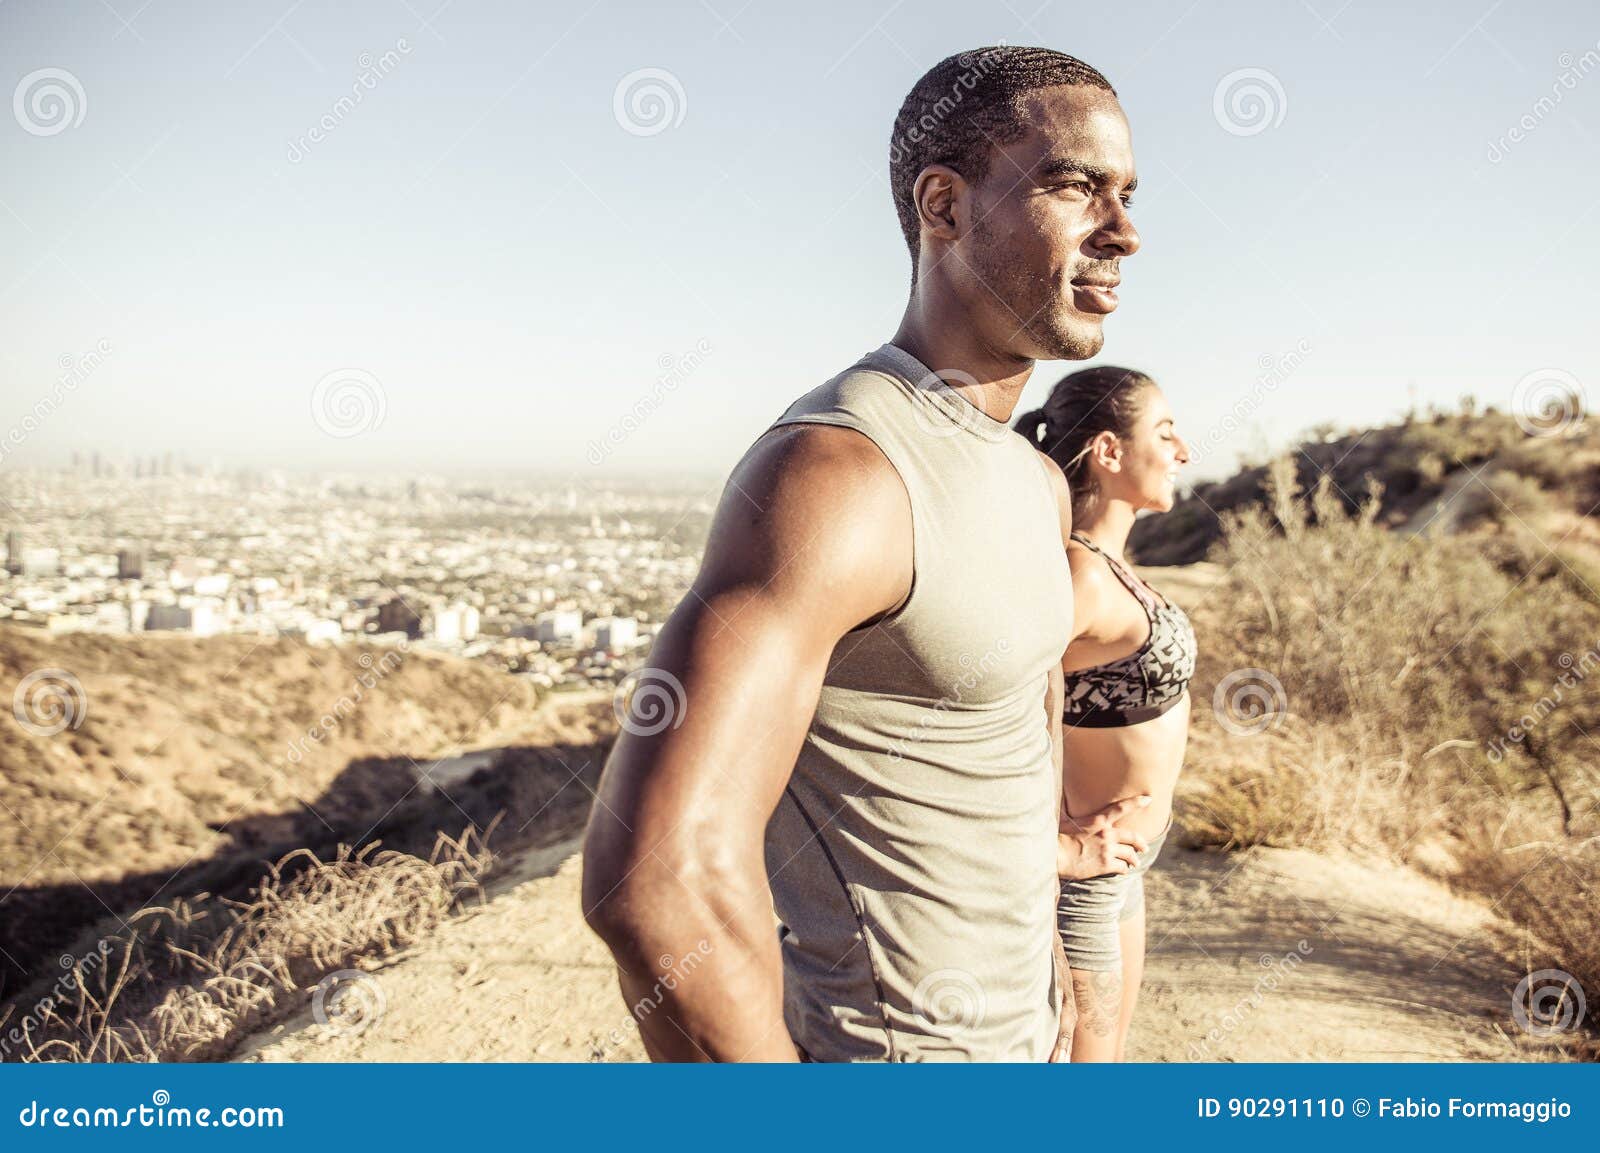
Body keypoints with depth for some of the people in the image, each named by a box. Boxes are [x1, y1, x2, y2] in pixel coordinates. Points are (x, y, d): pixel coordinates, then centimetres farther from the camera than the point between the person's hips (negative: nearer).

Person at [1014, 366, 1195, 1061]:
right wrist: (1062, 852, -24)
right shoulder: (1080, 574, -26)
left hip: (1115, 864, 9)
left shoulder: (1104, 562, 3)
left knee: (1107, 1053, 24)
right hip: (1082, 872, -9)